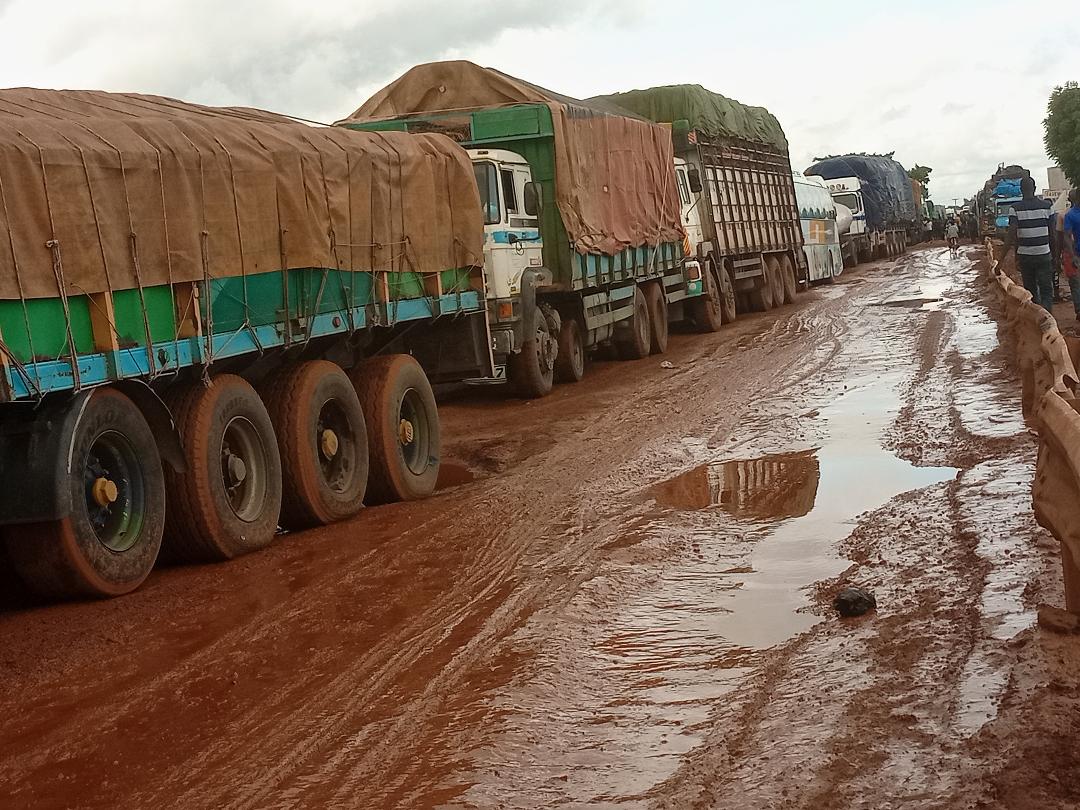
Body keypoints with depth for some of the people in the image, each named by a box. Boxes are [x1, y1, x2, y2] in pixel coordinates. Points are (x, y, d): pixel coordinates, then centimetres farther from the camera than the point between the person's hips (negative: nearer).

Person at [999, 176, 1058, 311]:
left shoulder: (1015, 208, -6)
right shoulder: (1046, 206, -2)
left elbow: (1012, 234, -12)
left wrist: (1002, 257, -9)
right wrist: (1054, 255, 11)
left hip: (1024, 256, 0)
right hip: (1044, 255, 0)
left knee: (1031, 291, 14)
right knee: (1046, 291, -1)